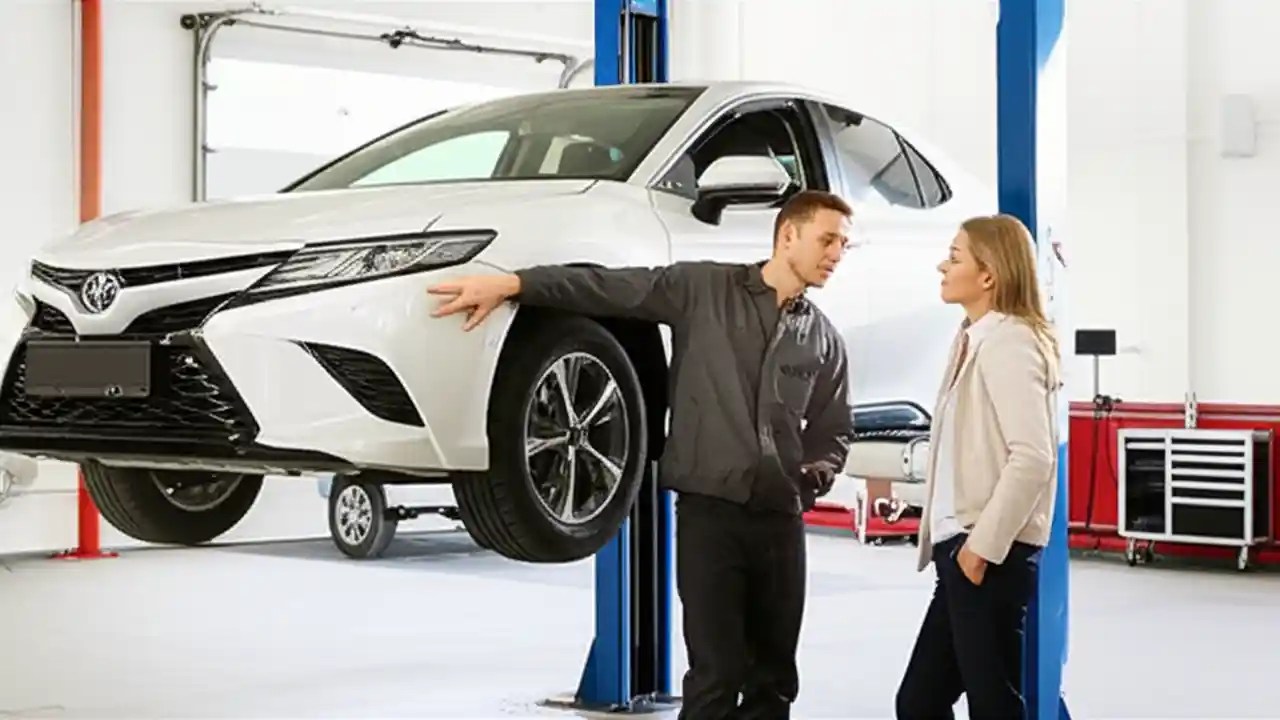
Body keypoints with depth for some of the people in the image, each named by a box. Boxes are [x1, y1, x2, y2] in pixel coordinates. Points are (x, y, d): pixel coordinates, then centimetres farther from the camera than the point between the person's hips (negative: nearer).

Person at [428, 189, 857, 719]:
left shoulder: (824, 340, 12)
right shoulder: (703, 288, -1)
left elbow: (834, 431, 22)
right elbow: (605, 288, -7)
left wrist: (815, 474, 1)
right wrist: (510, 283, -18)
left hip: (782, 518, 5)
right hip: (709, 511, -5)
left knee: (773, 678, 9)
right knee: (715, 675, -7)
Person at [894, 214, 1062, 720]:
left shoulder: (1007, 342, -13)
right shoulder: (975, 339, 15)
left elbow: (1032, 458, -22)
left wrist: (983, 545, -19)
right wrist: (955, 544, 11)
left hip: (990, 555, -9)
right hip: (963, 549, 9)